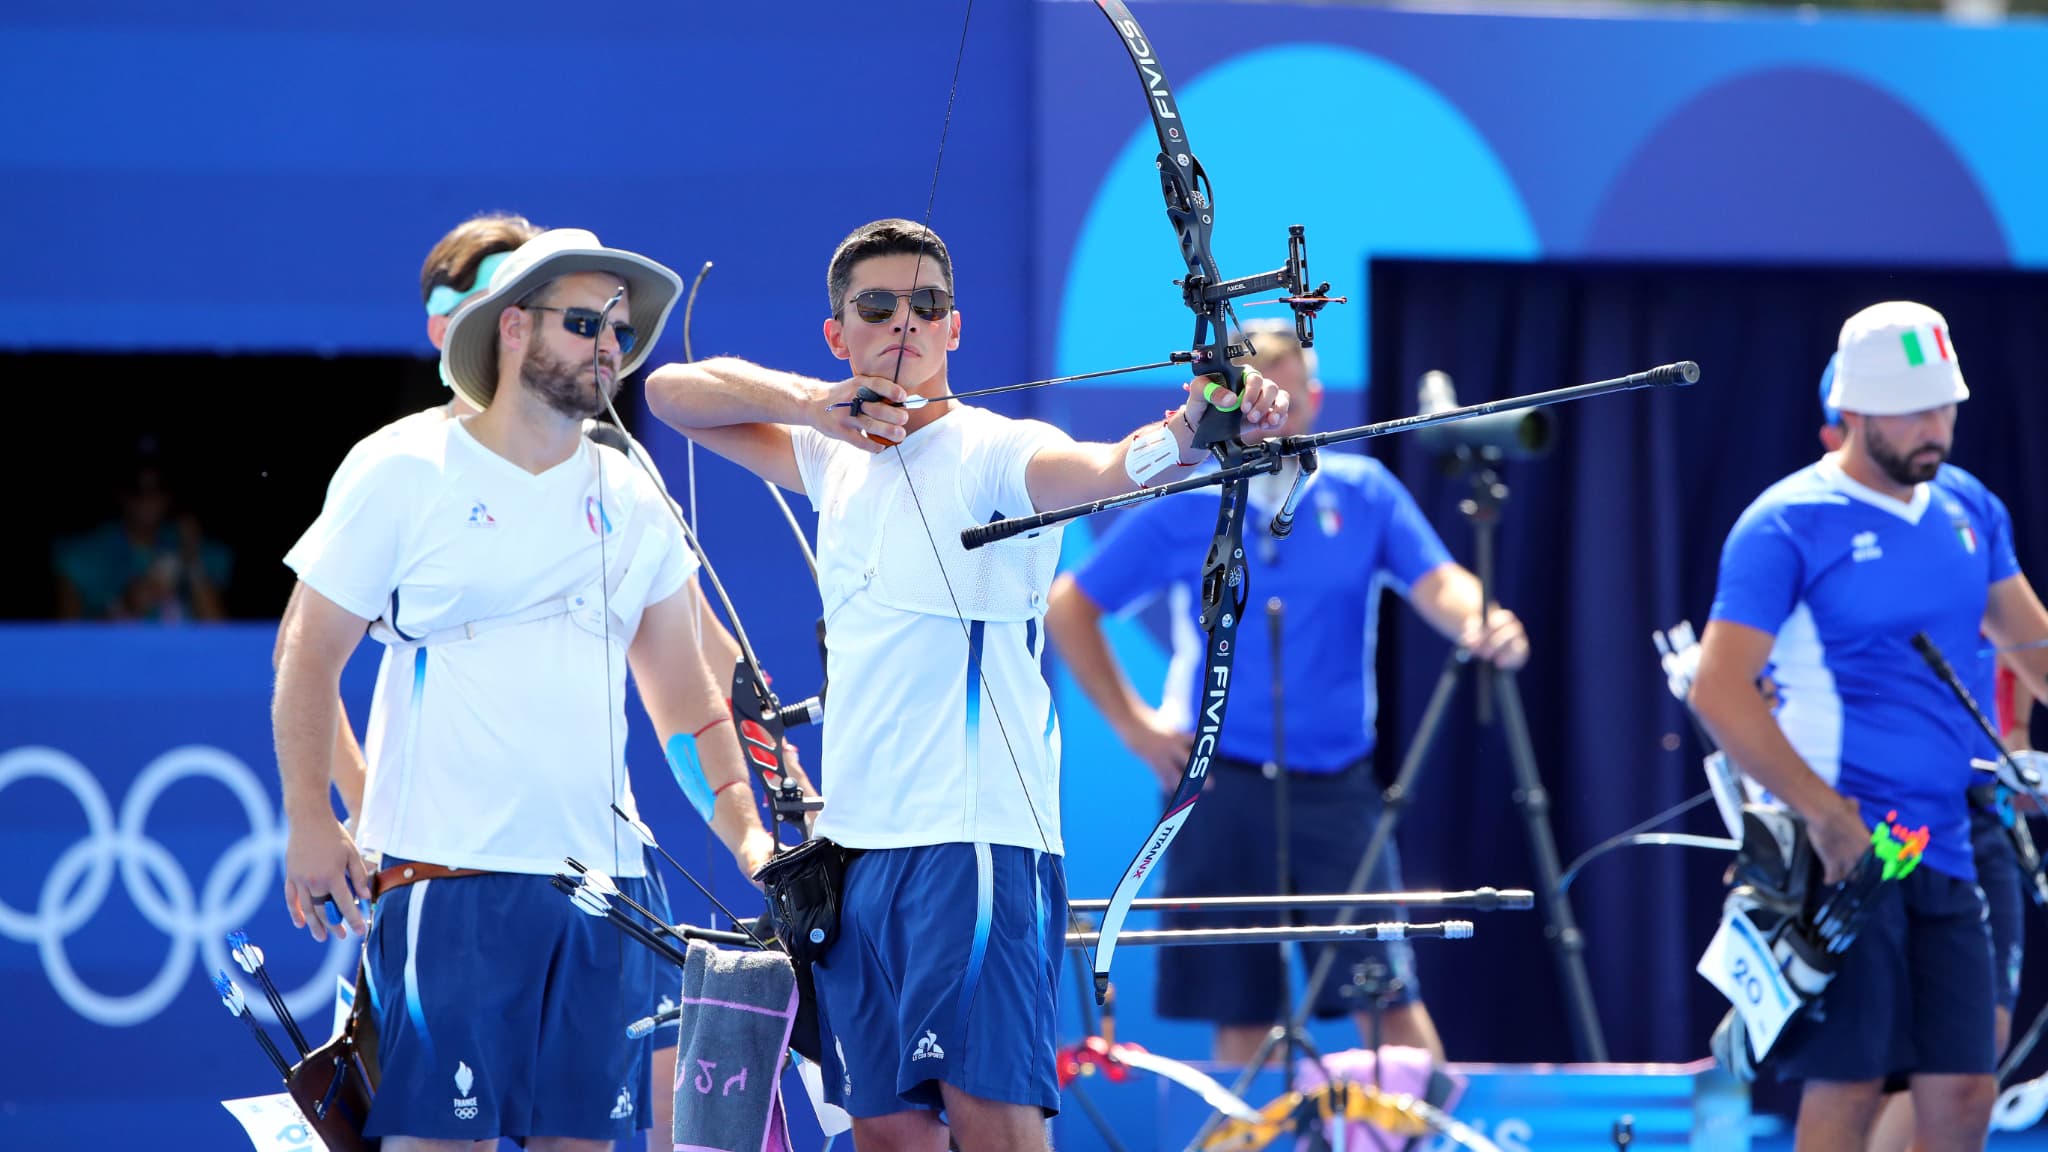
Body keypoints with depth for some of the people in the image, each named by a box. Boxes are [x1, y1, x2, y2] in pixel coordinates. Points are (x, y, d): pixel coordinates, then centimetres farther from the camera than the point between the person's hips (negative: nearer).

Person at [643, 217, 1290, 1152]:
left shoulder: (990, 452, -5)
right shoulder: (838, 460, 18)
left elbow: (1097, 467, -26)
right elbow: (673, 392, 20)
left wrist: (1185, 434, -49)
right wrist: (812, 403, 1)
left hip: (974, 838, -7)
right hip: (857, 847, 7)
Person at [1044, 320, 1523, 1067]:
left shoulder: (1363, 494, 4)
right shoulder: (1183, 509, 2)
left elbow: (1438, 585, -9)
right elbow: (1070, 608, 10)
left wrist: (1481, 624, -32)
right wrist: (1130, 722, 2)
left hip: (1337, 786, 0)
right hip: (1222, 789, 0)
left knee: (1387, 996, -8)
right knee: (1239, 1016, 4)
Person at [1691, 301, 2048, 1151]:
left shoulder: (1970, 510, 12)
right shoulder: (1787, 527, -8)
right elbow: (1719, 692, -14)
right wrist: (1824, 814, -20)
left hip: (1944, 855, 6)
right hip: (1842, 852, -6)